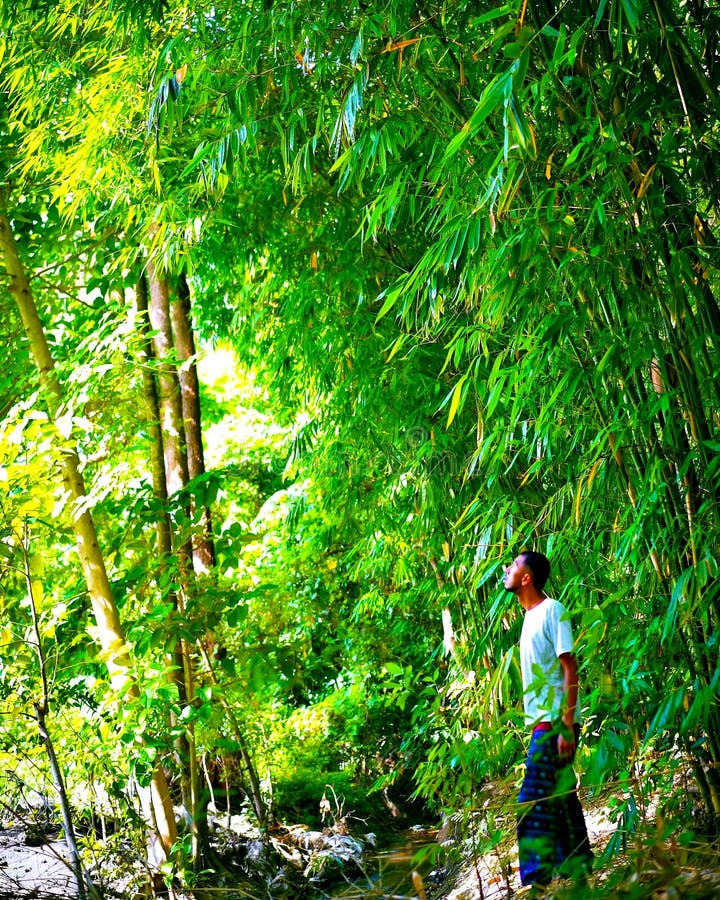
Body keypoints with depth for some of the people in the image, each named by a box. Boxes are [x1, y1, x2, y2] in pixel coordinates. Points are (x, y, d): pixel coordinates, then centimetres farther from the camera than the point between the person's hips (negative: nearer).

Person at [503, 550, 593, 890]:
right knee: (561, 799, 12)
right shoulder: (530, 616, 15)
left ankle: (536, 881, -8)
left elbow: (570, 670, -15)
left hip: (556, 722, -9)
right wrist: (536, 726, 13)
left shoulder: (553, 610, -10)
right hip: (541, 722, 9)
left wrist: (566, 725, -20)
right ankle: (576, 872, 18)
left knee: (533, 802, -10)